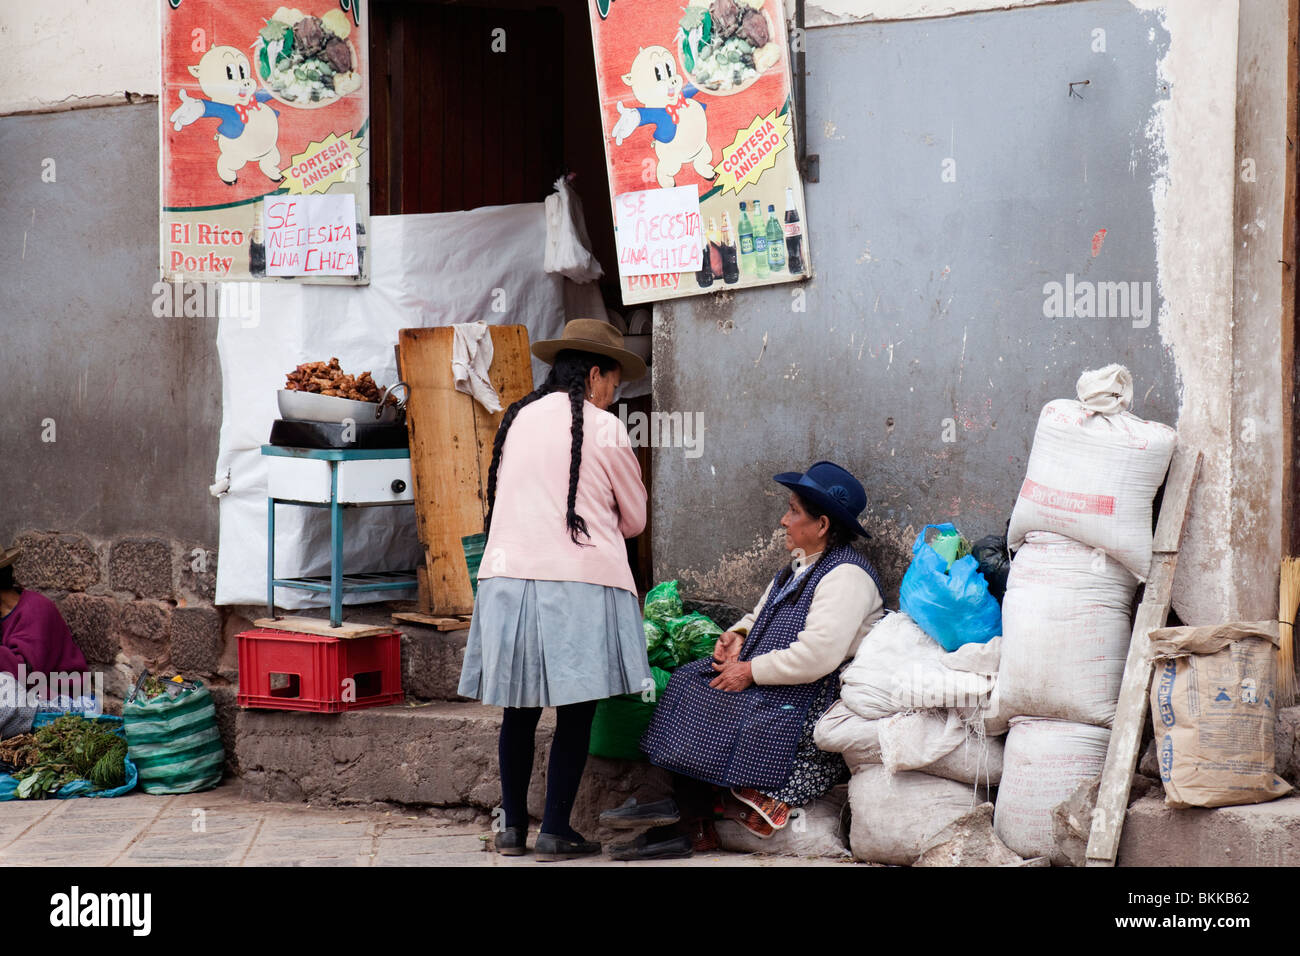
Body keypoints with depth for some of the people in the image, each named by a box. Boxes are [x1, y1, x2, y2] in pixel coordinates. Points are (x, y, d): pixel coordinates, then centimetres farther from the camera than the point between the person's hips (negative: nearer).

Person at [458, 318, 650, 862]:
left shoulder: (517, 419, 12)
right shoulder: (602, 428, -3)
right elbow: (634, 519, 6)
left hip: (508, 577, 5)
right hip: (579, 583, -5)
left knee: (520, 710, 12)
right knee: (576, 711, 1)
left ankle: (513, 827, 17)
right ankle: (555, 832, 3)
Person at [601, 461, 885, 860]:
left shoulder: (846, 576, -16)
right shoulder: (797, 568, 18)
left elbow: (816, 656, -27)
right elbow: (762, 614, 28)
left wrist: (751, 671, -19)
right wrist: (737, 635, 4)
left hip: (822, 695, -10)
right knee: (692, 679, -4)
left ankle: (687, 811, -8)